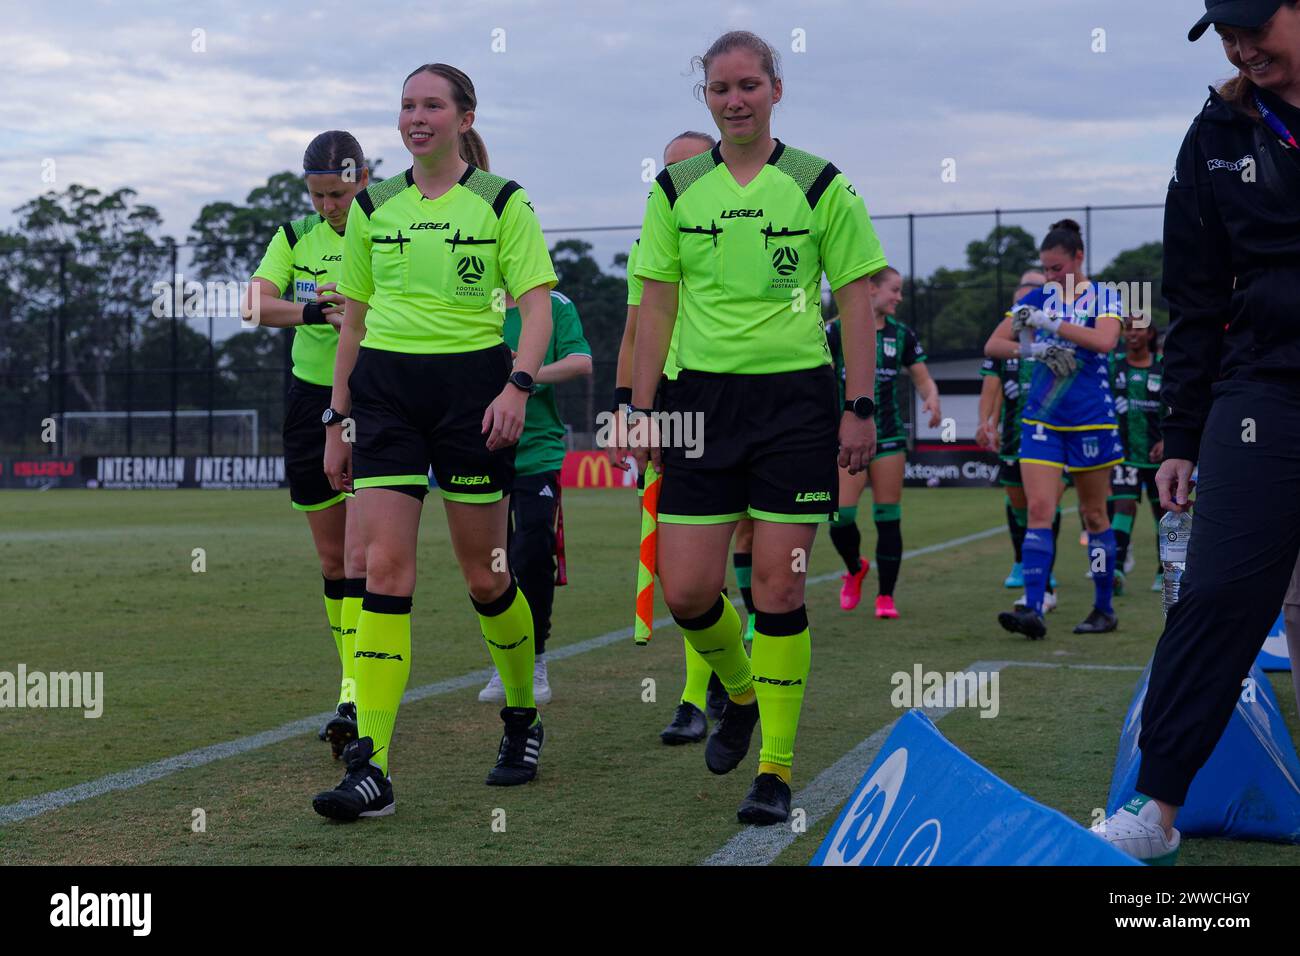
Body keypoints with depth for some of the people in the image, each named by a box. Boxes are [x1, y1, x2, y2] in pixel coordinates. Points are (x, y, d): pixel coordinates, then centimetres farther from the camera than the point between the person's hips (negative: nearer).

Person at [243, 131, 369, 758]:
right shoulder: (296, 236, 8)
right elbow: (257, 303, -6)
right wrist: (318, 312, -23)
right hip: (312, 398, 4)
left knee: (362, 557, -14)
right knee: (332, 561, 9)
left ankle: (357, 697, -16)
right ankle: (355, 681, 21)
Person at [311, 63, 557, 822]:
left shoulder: (501, 202, 1)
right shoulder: (374, 206, 10)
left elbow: (538, 305, -4)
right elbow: (354, 318, 16)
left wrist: (518, 387, -20)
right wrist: (338, 420, 13)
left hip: (472, 383, -2)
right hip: (385, 387, 3)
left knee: (484, 575, 6)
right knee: (386, 568, -8)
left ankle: (524, 718, 32)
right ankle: (371, 769, -12)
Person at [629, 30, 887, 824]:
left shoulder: (820, 185, 0)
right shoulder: (675, 189, 6)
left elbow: (857, 299, 1)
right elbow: (657, 304, 10)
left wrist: (861, 408, -4)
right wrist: (642, 408, 5)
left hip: (795, 396, -2)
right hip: (702, 399, 3)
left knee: (779, 587, -4)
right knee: (685, 592, -1)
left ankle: (777, 767, 6)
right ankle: (739, 693, 31)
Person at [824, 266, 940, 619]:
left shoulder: (901, 334, 7)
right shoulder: (837, 330, -3)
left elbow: (923, 380, 11)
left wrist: (932, 398, -11)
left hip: (889, 437, 2)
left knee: (888, 519, 0)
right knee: (841, 517, -9)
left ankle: (885, 596, 9)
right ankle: (854, 569, 23)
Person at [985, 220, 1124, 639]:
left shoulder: (1103, 296, -2)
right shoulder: (1037, 298, 7)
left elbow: (1104, 340, -22)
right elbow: (992, 346, 3)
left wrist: (1048, 323, -24)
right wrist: (1032, 349, -15)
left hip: (1091, 421, -2)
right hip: (1041, 420, 2)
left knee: (1093, 515, 6)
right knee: (1039, 509, -10)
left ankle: (1104, 609, 18)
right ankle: (1032, 610, -17)